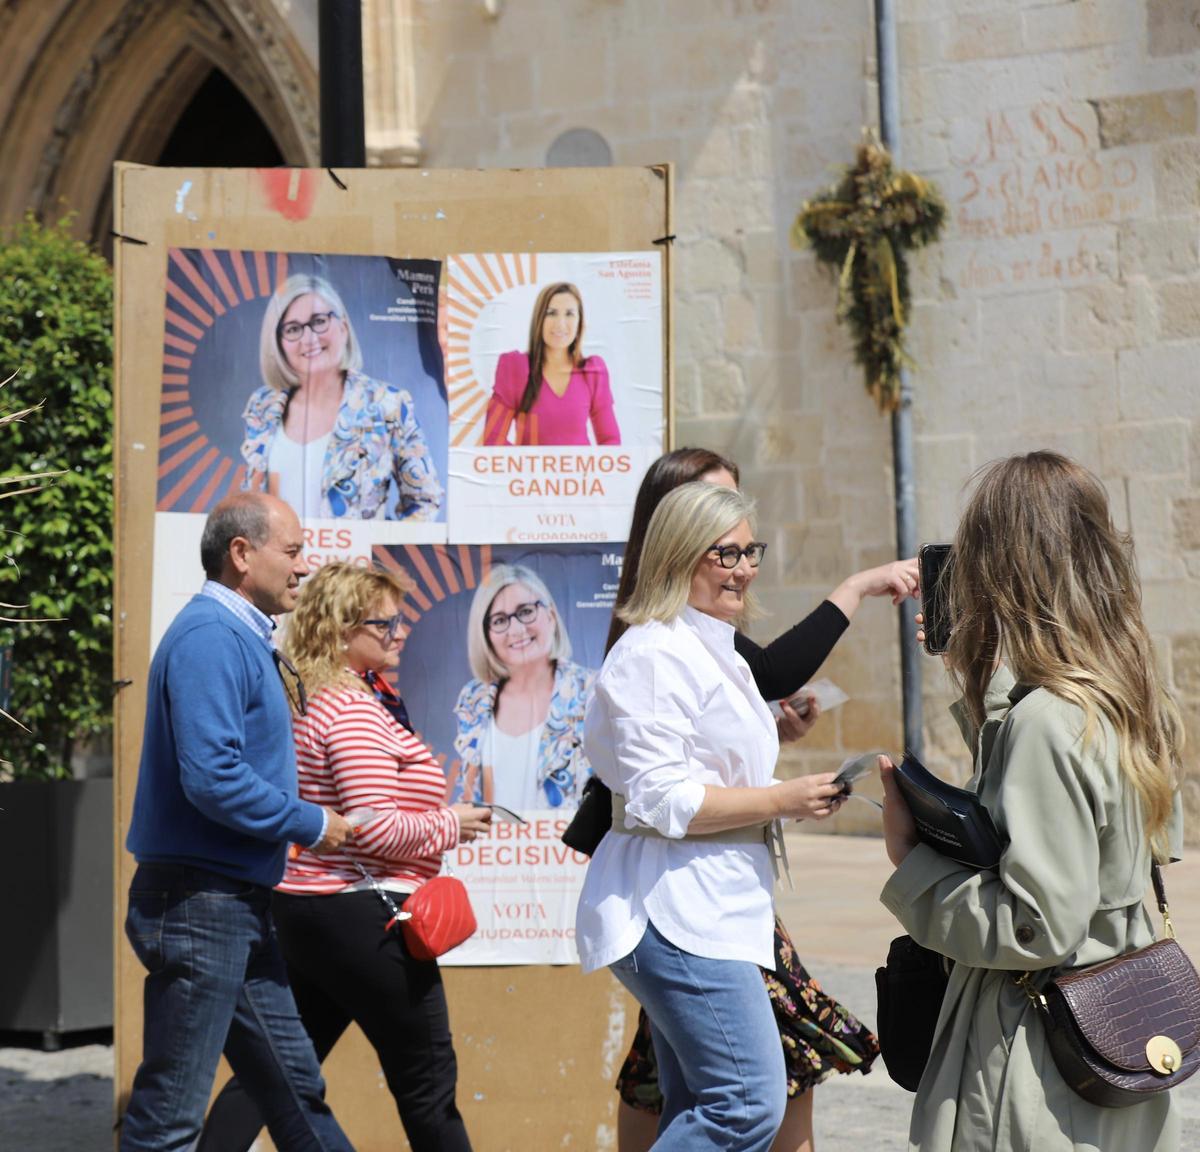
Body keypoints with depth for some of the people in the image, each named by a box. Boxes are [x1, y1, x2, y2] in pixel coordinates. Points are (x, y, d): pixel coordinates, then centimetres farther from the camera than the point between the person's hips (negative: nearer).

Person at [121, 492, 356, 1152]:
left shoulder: (242, 639, 16)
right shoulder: (211, 637, -16)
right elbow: (212, 778, -25)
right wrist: (312, 825, -14)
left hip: (237, 908, 10)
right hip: (199, 904, -10)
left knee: (296, 1091, 16)